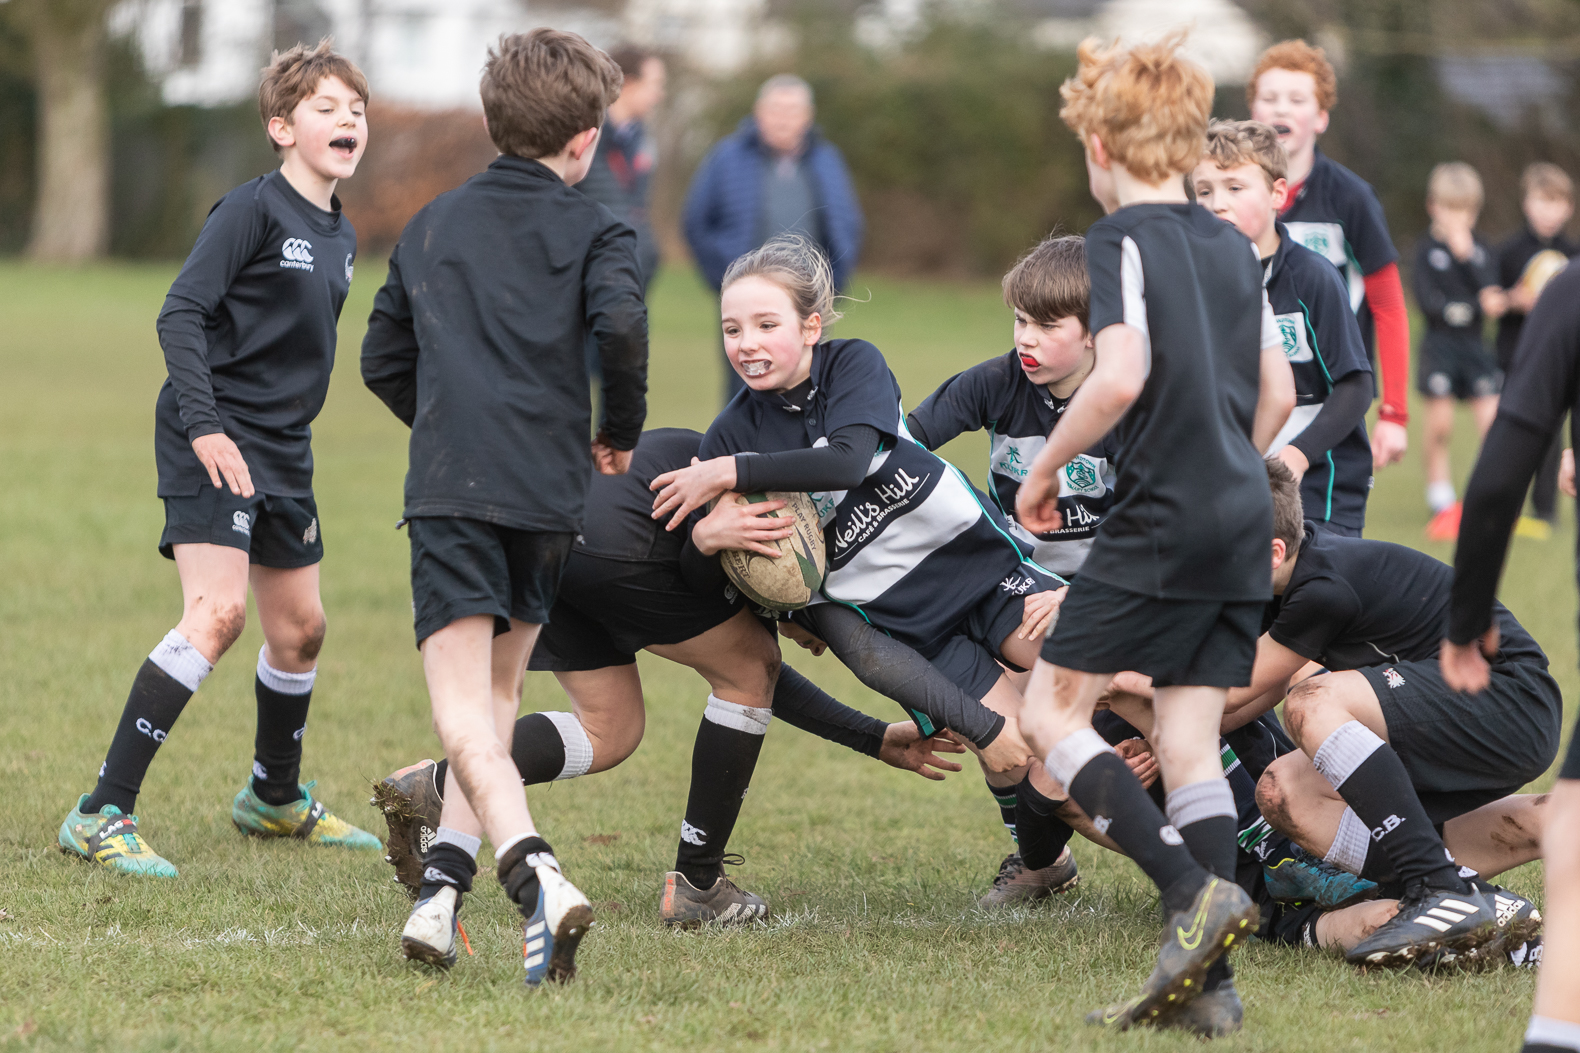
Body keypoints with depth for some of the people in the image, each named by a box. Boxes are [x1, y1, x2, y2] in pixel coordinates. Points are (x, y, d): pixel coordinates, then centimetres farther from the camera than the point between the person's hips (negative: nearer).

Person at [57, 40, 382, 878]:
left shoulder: (340, 236, 13)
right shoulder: (252, 210, -12)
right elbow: (180, 315, -17)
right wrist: (204, 426, -25)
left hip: (283, 451, 9)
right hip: (214, 445, -9)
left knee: (299, 627, 16)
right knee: (217, 612, -22)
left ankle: (276, 797, 40)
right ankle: (101, 815, -22)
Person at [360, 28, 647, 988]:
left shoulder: (431, 225, 19)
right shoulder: (590, 230, 7)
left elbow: (384, 359, 23)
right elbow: (621, 323, -13)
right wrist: (622, 433, 3)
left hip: (451, 489, 0)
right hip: (550, 494, 0)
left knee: (464, 709, -10)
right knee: (500, 690, 18)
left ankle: (536, 872, -31)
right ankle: (452, 870, 8)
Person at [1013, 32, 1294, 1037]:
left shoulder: (1124, 238, -9)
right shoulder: (1233, 246, 14)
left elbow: (1121, 378, -21)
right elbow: (1278, 395, 17)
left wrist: (1045, 468, -8)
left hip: (1160, 519, -7)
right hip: (1245, 522, 7)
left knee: (1053, 710, 0)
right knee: (1190, 738, 7)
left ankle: (1195, 889, -15)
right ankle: (1208, 983, 0)